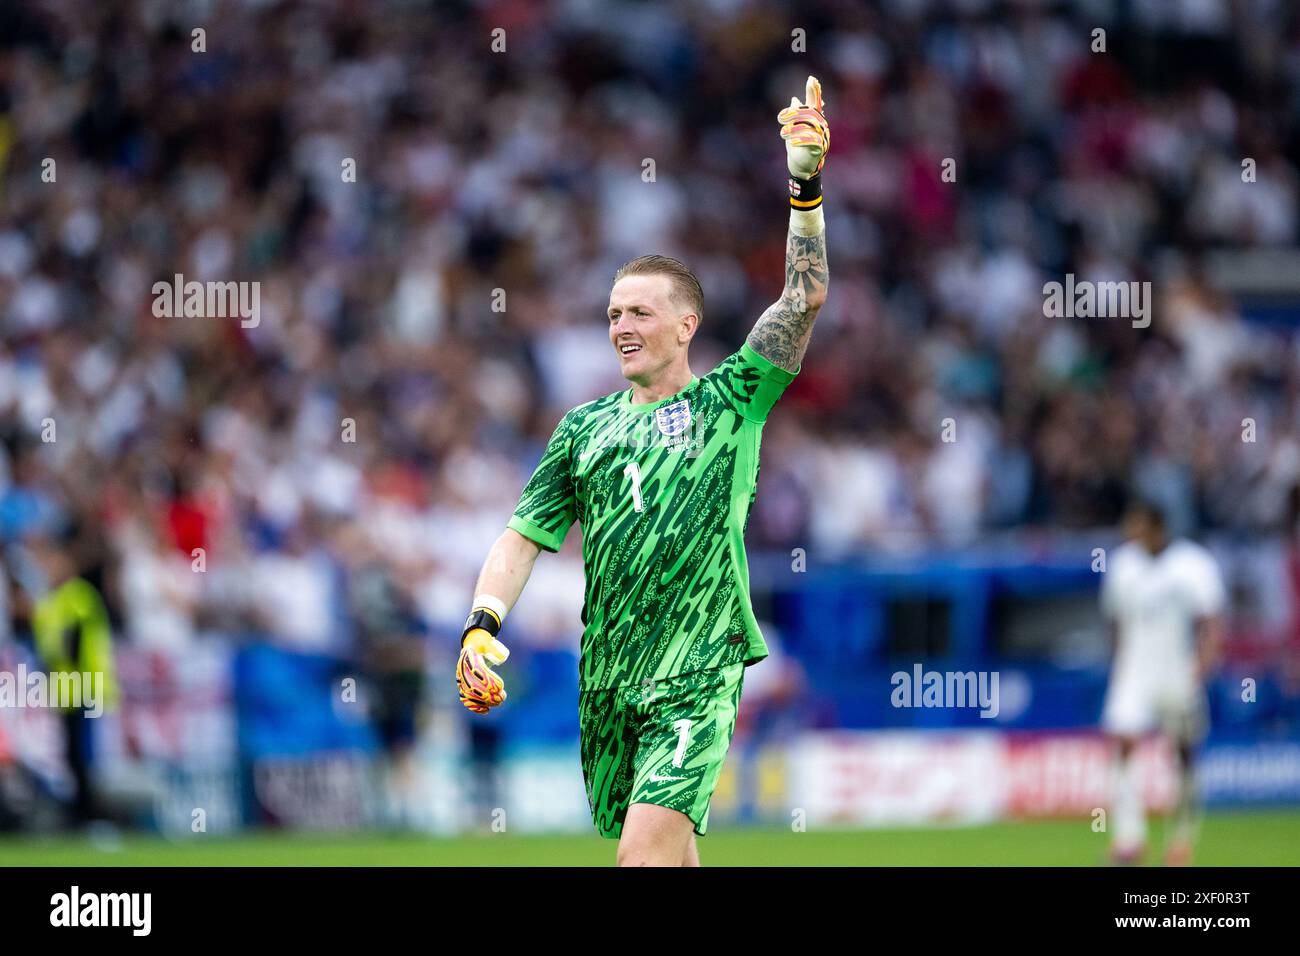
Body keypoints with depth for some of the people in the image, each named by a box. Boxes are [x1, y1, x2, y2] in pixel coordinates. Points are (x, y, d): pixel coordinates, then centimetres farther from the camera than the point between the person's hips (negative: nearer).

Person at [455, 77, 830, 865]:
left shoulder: (730, 403, 3)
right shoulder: (585, 428, 14)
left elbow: (807, 296, -6)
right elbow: (526, 536, 12)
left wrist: (806, 186, -17)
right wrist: (481, 628, -4)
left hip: (696, 677, -5)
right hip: (605, 679, 5)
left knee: (647, 853, -18)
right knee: (672, 855, 10)